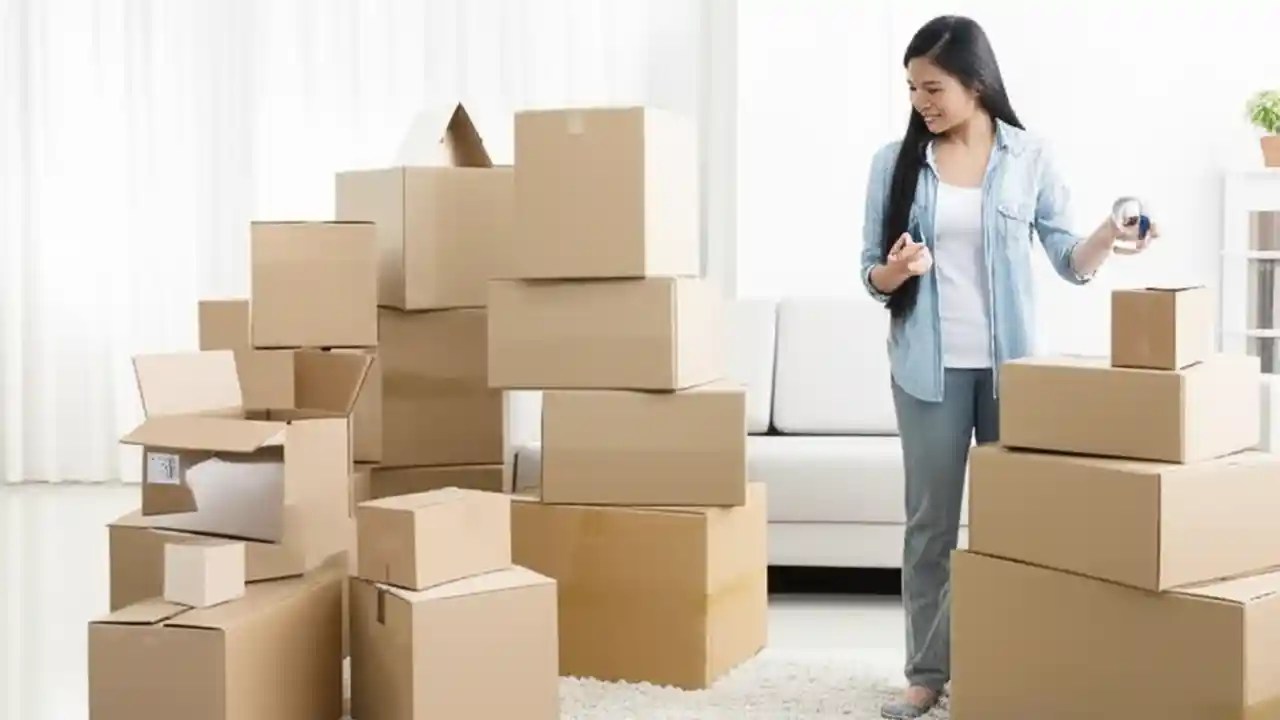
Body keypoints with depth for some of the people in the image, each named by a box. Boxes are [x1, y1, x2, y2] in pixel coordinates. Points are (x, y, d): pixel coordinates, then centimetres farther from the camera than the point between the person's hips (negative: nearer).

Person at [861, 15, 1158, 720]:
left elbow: (1068, 260, -2)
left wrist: (1108, 237, -23)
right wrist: (894, 272, -19)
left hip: (1010, 363, 0)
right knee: (929, 522, 5)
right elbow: (873, 272, 3)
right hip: (927, 366, 1)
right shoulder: (894, 162, 1)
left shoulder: (1029, 157, -1)